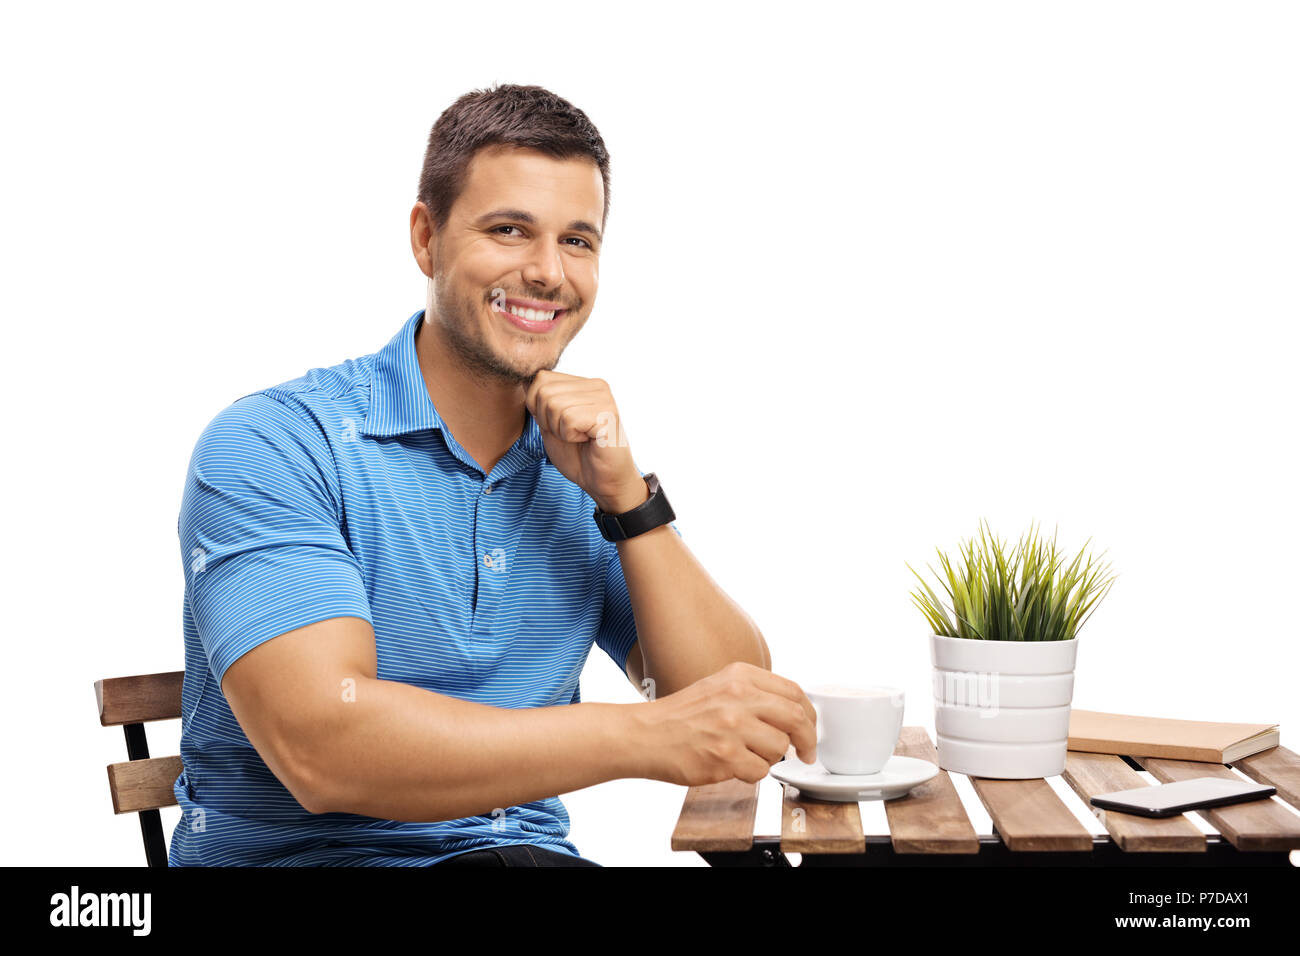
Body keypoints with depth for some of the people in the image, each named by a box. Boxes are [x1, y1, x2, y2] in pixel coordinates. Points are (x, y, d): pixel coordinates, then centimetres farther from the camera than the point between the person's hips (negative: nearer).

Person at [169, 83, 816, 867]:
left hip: (527, 850, 4)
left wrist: (626, 494, -12)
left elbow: (732, 711, 0)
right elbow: (319, 747, -23)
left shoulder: (587, 464, 6)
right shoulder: (272, 445, -11)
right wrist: (646, 735, -27)